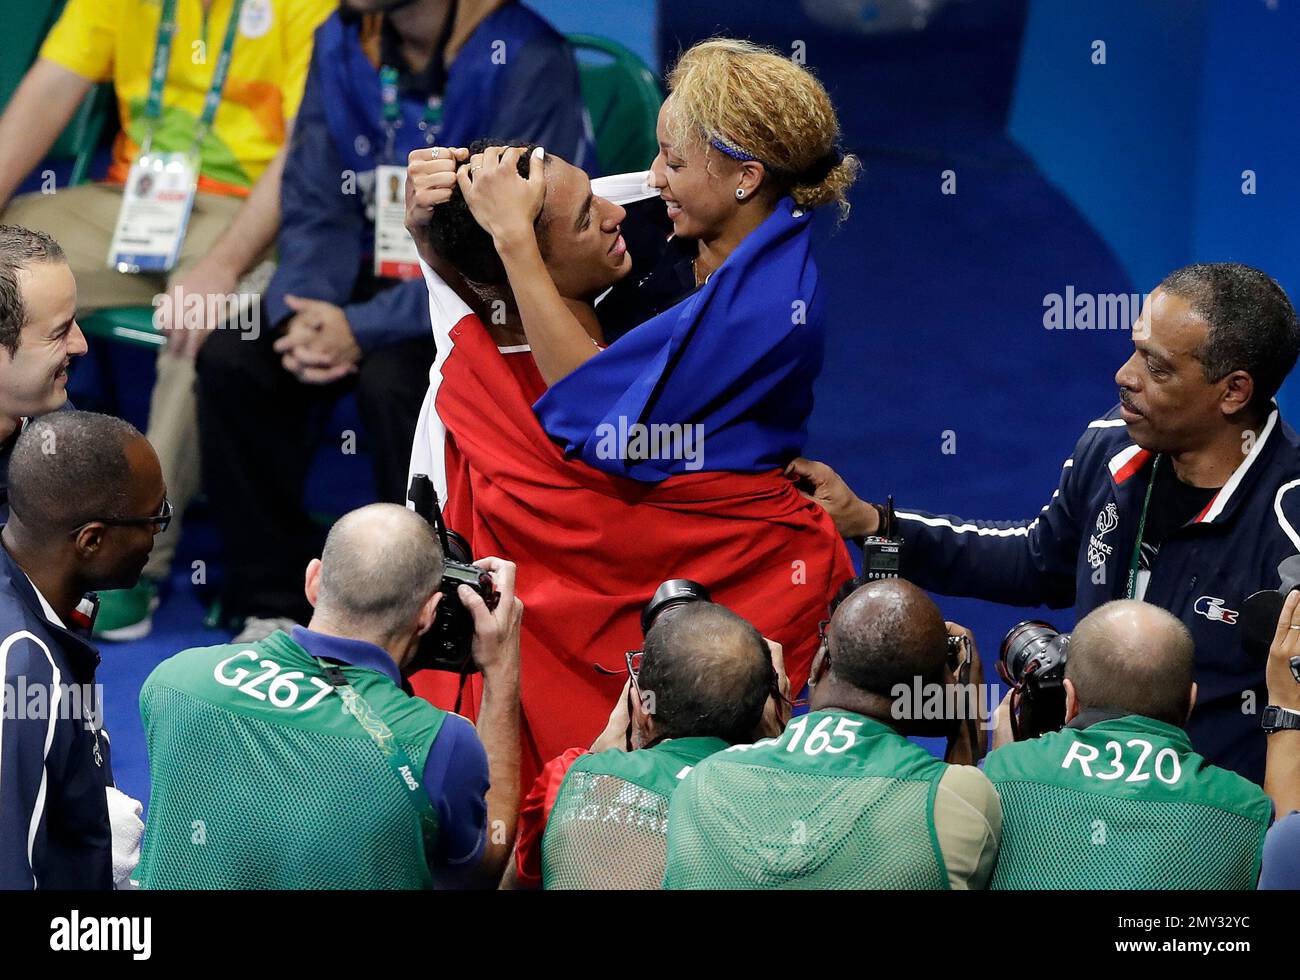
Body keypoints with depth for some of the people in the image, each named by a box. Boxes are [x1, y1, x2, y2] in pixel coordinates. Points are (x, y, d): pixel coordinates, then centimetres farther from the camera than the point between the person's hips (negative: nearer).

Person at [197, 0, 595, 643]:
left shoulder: (527, 64, -19)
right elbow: (315, 210, 2)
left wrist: (363, 330, -28)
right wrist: (308, 317, -19)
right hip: (372, 281, 6)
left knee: (392, 381, -34)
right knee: (231, 360, -18)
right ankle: (277, 604, -7)